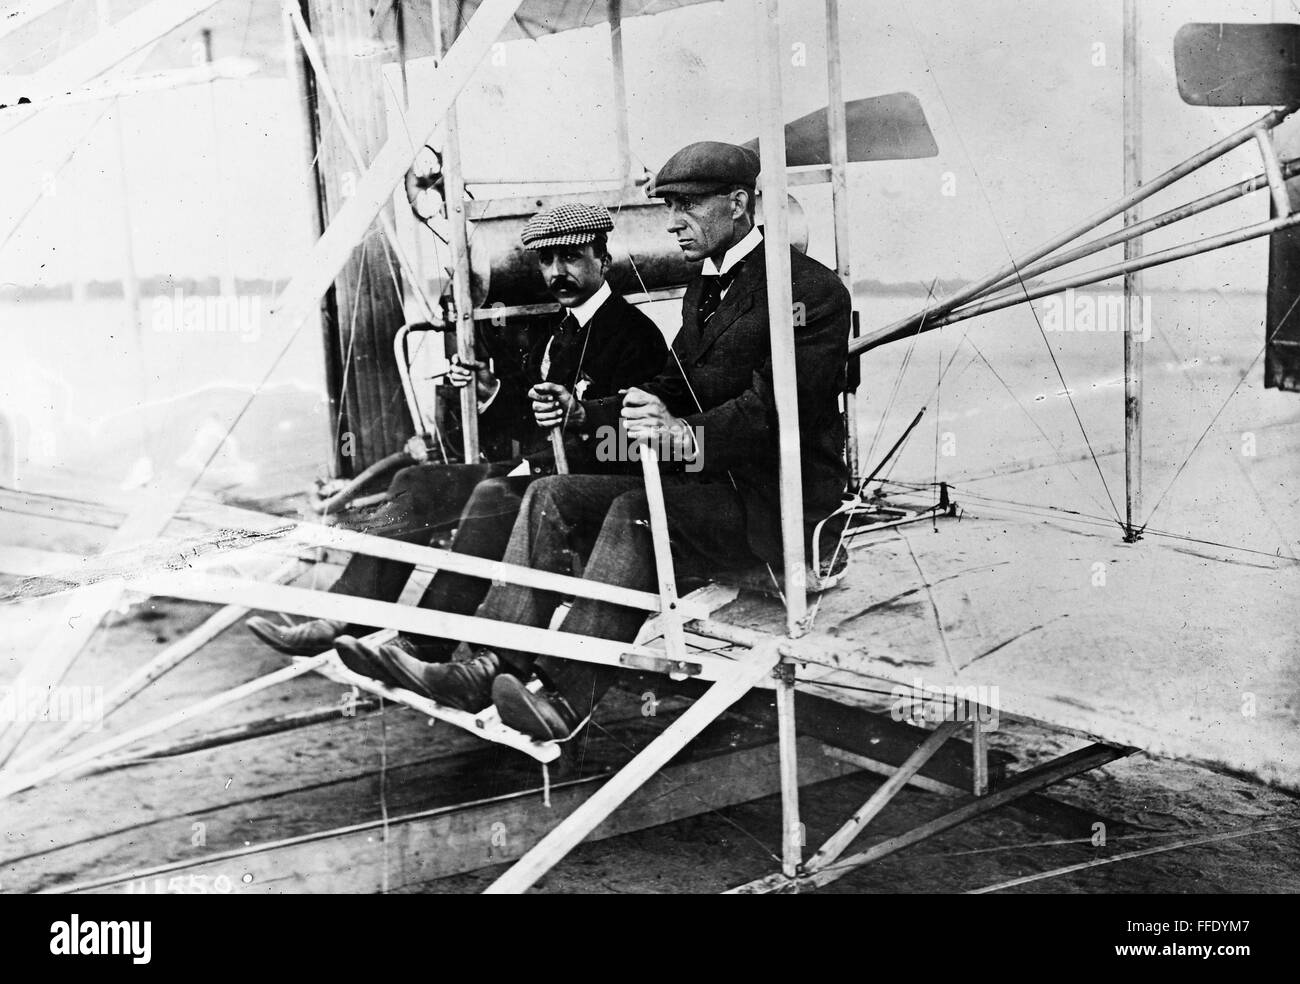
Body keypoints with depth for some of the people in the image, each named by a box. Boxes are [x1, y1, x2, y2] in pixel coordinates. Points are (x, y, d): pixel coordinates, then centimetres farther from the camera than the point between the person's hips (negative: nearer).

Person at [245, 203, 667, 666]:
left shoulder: (636, 333, -7)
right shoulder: (557, 334, 21)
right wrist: (489, 389, 5)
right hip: (537, 468, 9)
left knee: (496, 493, -35)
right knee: (418, 483, -5)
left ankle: (423, 646, -36)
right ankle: (342, 619, -12)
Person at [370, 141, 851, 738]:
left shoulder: (813, 290, -10)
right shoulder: (703, 290, 19)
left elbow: (777, 407, -21)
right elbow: (670, 390, 19)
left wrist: (693, 439, -36)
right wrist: (577, 414, 5)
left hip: (779, 497, -8)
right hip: (708, 480, 9)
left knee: (636, 512, -33)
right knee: (550, 498, -8)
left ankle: (568, 695, -35)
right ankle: (491, 667, -18)